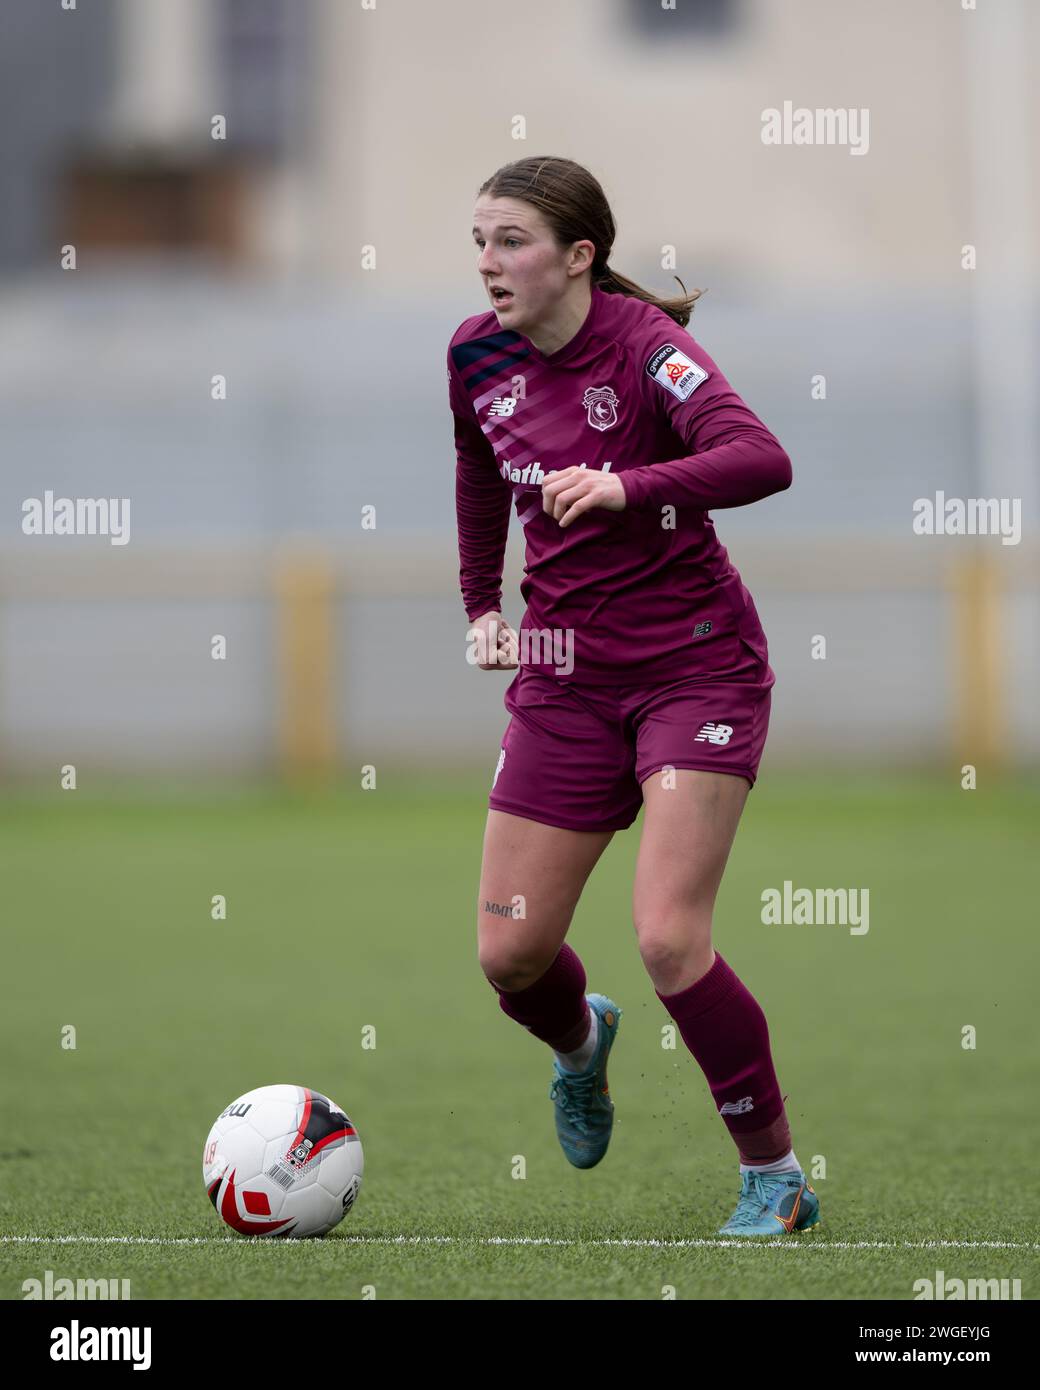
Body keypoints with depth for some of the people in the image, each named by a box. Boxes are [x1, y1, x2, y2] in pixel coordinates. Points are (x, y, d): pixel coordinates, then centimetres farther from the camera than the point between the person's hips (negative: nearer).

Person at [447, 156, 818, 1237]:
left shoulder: (645, 346, -19)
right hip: (565, 675, 6)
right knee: (509, 954, 2)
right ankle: (581, 1046, 40)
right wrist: (480, 603, 21)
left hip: (695, 664, -6)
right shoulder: (477, 355, 0)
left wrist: (628, 486, -48)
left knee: (668, 939, -19)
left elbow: (760, 460, -36)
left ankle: (774, 1178, 0)